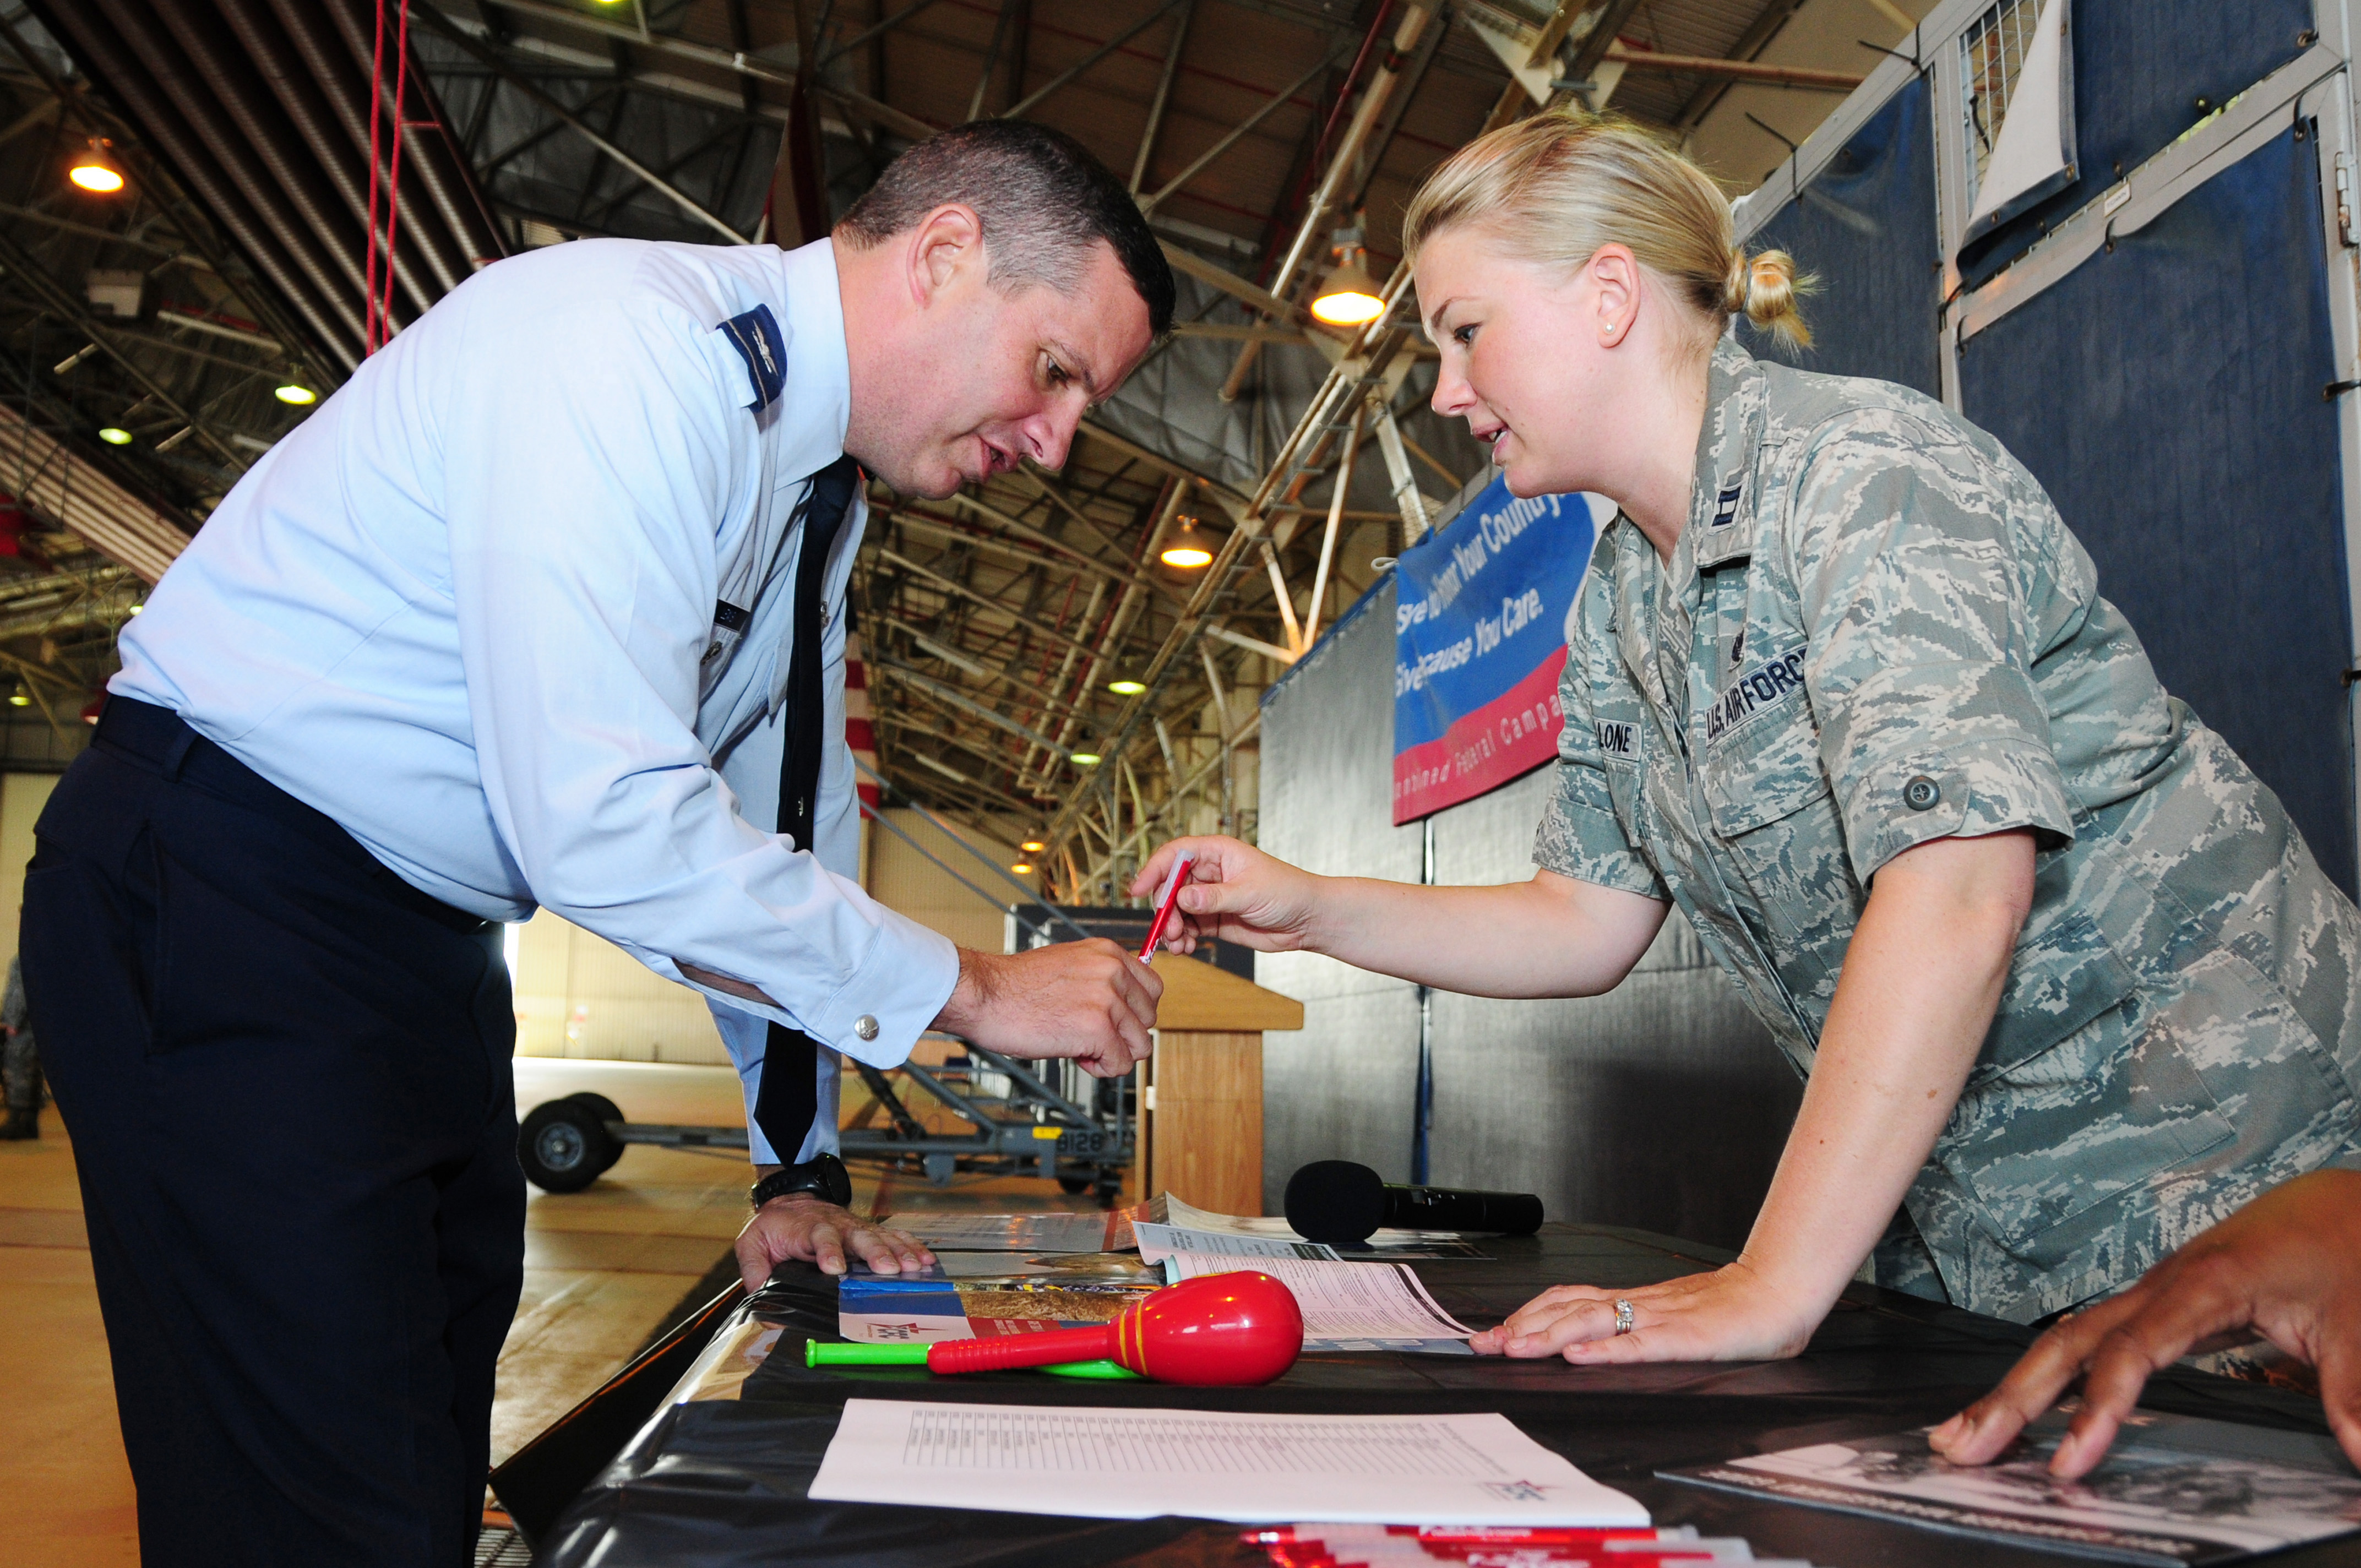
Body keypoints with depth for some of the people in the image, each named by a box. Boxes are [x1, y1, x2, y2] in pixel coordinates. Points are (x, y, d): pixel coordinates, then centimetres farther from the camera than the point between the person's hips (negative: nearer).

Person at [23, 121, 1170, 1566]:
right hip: (229, 912, -9)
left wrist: (801, 1171, 9)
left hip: (431, 946, 9)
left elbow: (796, 830, 13)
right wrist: (969, 990, -21)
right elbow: (604, 825, -29)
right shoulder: (629, 340, -21)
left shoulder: (820, 497, 9)